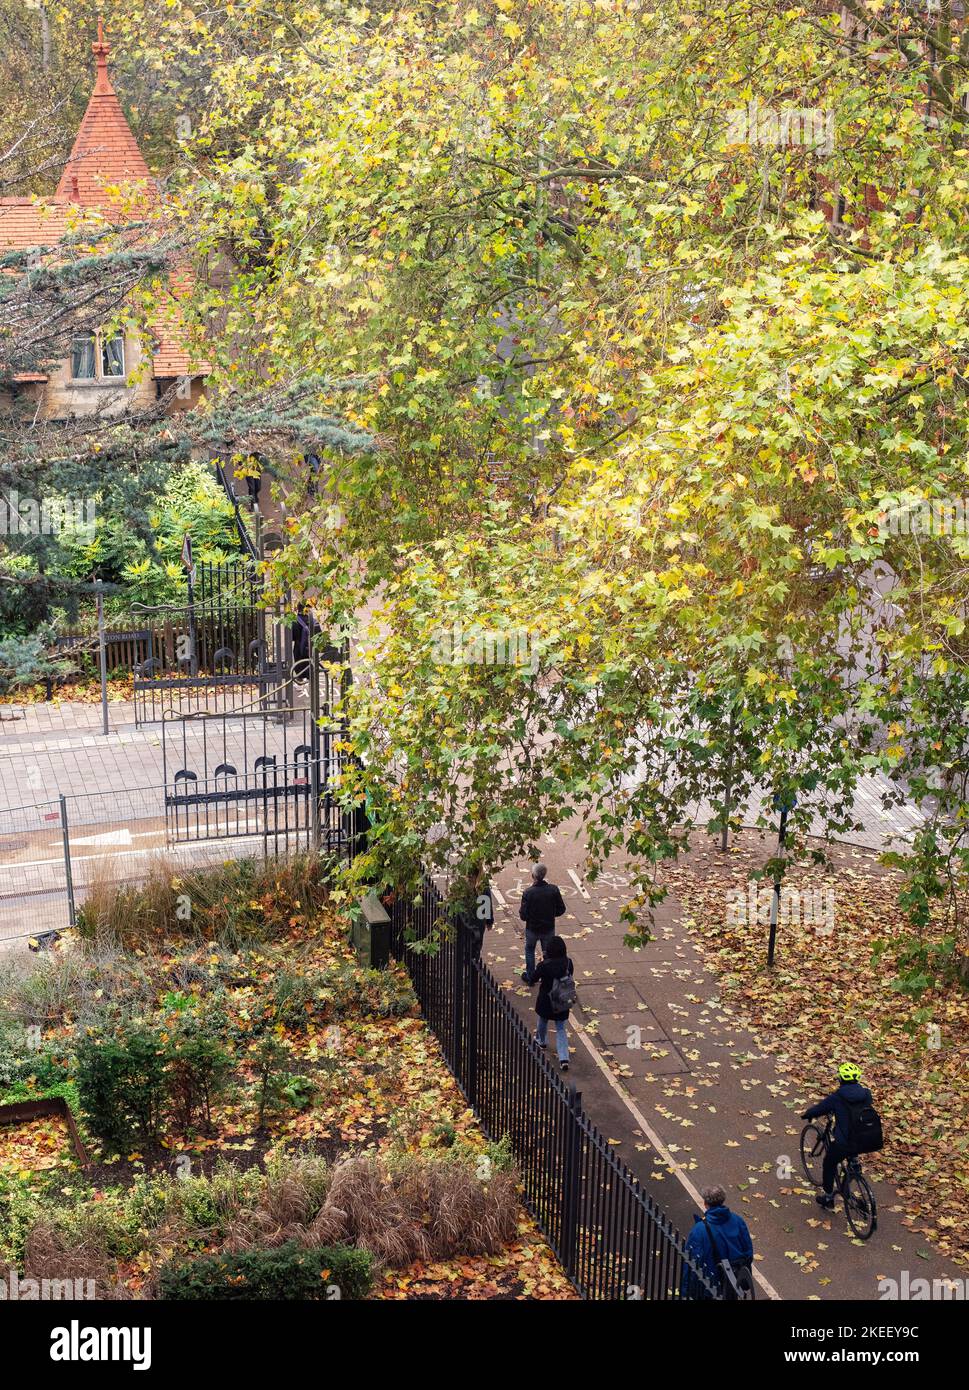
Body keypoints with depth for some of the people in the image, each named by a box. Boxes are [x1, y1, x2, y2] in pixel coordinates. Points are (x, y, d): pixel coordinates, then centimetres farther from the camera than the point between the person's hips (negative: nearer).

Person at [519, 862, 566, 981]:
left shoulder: (528, 892, -23)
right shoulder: (553, 890, -16)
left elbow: (523, 916, -20)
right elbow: (561, 910, -7)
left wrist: (520, 911, 2)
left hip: (532, 929, -2)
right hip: (549, 928, 2)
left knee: (529, 950, 24)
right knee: (548, 953, 22)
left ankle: (530, 977, 33)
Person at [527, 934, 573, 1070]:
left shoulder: (544, 966, -24)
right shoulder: (568, 963, -14)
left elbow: (532, 979, -11)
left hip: (545, 1001, -2)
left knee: (543, 1021, 29)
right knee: (561, 1029, 11)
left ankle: (541, 1040, 56)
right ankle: (564, 1058, -2)